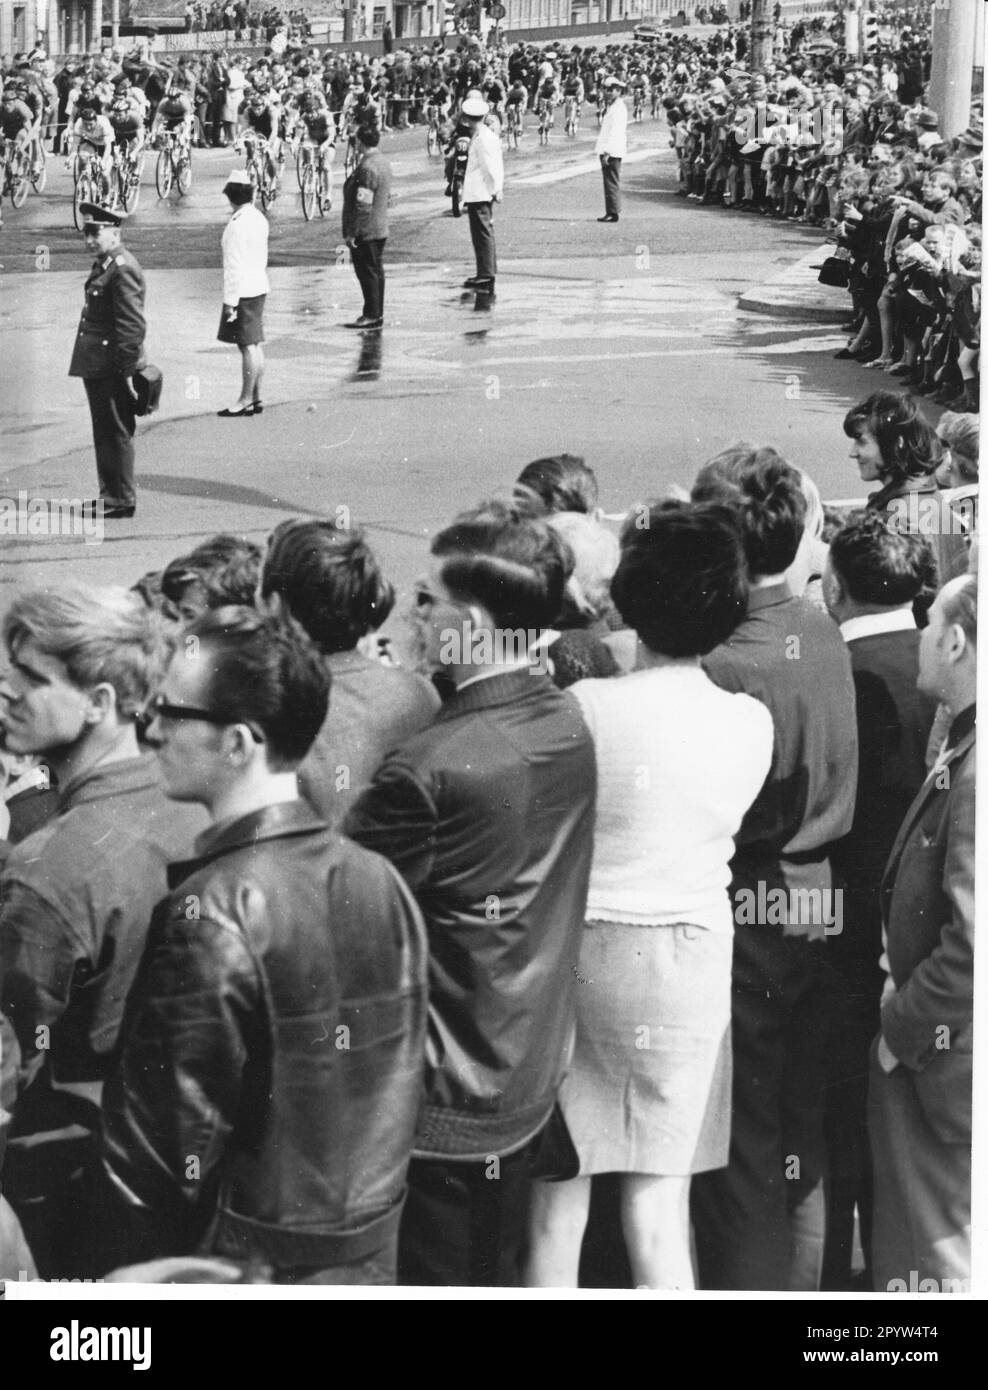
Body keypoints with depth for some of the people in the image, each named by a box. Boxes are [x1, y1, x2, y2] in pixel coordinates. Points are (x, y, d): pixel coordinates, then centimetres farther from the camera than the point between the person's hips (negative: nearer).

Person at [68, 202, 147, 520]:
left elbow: (133, 326, -22)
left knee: (116, 434, -2)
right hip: (98, 367, 10)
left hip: (112, 369, -10)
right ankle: (110, 494, 26)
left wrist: (127, 371, -21)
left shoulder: (122, 270, -18)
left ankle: (121, 501, 6)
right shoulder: (103, 265, 14)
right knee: (105, 432, 17)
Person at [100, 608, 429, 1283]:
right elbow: (404, 1085, 6)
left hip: (251, 1272, -6)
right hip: (374, 1253, 7)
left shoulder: (213, 913, -23)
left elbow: (165, 1150, -20)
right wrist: (362, 1214, 16)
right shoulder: (381, 879, -1)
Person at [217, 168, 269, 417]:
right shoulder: (259, 218, 9)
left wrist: (230, 301, -17)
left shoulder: (237, 225, -18)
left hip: (243, 291, -9)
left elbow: (234, 267, -20)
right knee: (255, 345, 12)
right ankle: (256, 398, 17)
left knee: (248, 347, -5)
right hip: (260, 287, 9)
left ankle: (246, 400, -1)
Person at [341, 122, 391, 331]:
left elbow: (363, 204, -24)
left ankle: (371, 315, 0)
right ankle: (377, 314, 20)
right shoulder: (382, 162, 10)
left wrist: (351, 232, -20)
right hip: (379, 229, 10)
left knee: (367, 272, -4)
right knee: (375, 271, 14)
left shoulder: (367, 168, -22)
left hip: (365, 232, -10)